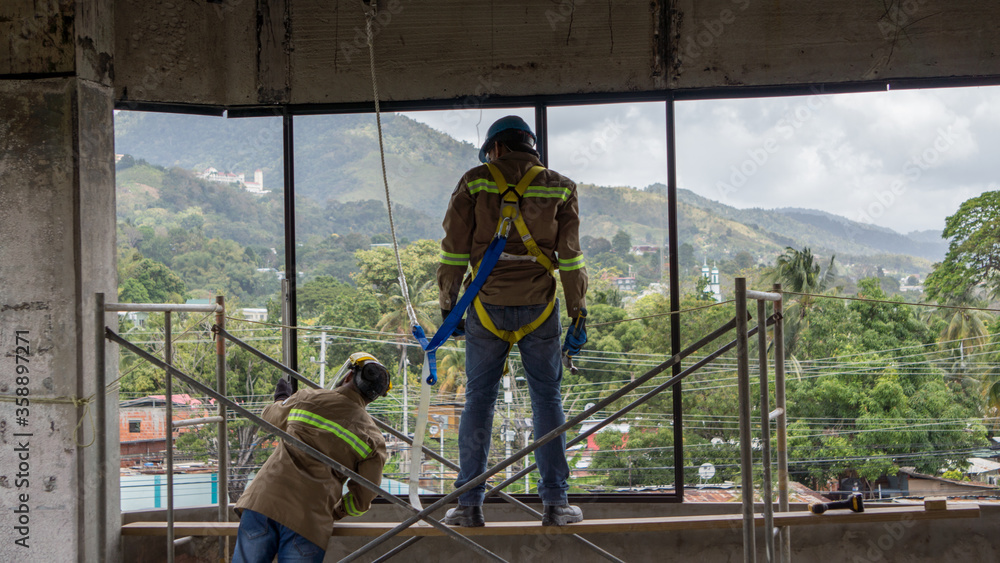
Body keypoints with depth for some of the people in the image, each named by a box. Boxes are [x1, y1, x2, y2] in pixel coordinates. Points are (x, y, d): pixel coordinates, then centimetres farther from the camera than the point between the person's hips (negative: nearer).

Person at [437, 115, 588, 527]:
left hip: (488, 308, 0)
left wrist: (448, 306, 9)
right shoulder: (558, 188, 4)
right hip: (539, 308, 1)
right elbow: (570, 256, 3)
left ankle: (470, 504, 6)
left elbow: (454, 251, 1)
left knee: (479, 398, 6)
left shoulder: (475, 183, 1)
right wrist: (578, 315, 7)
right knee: (547, 399, 8)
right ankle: (554, 502, 7)